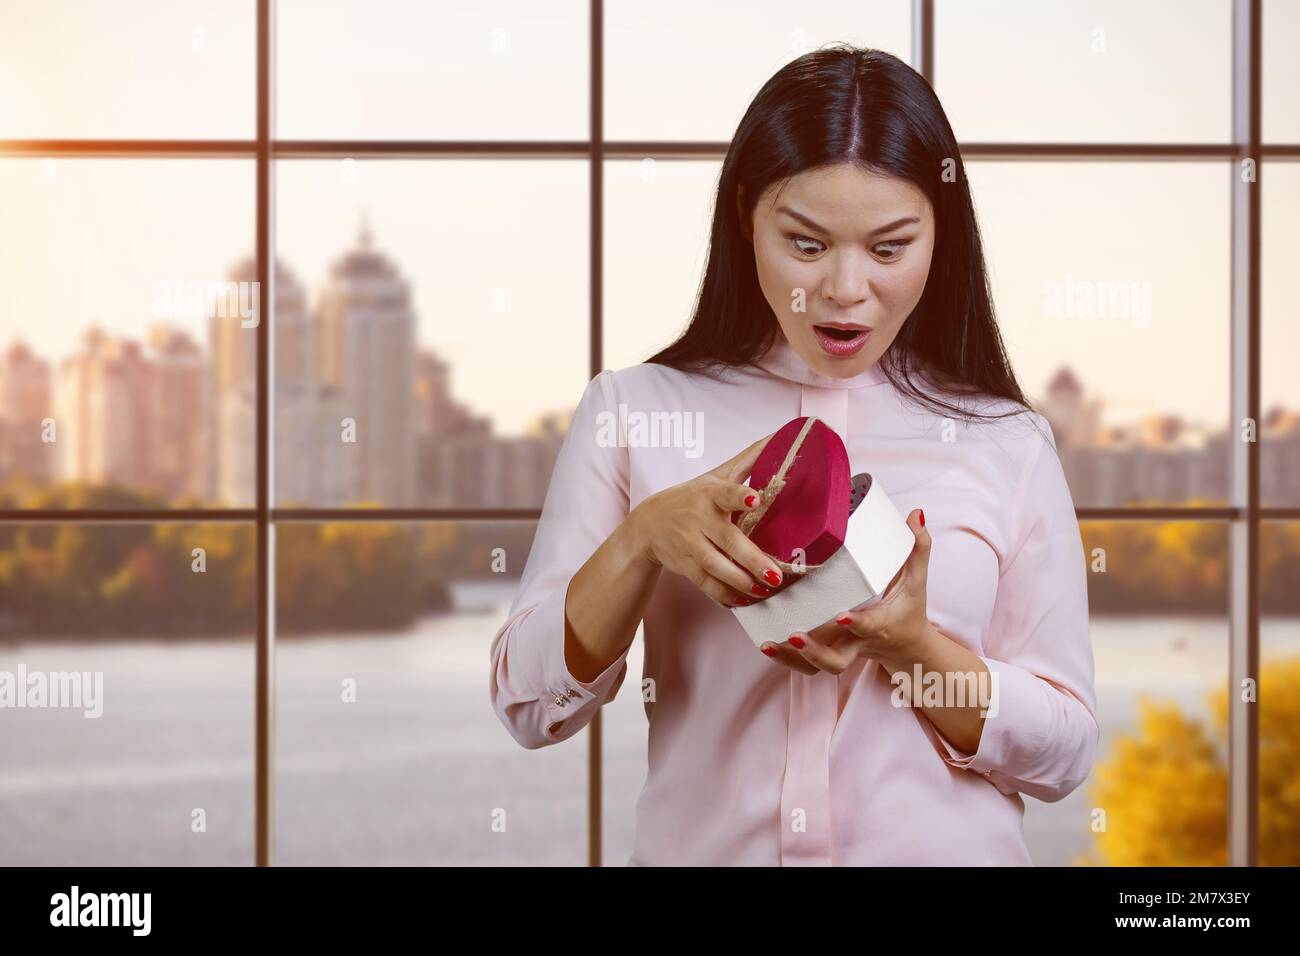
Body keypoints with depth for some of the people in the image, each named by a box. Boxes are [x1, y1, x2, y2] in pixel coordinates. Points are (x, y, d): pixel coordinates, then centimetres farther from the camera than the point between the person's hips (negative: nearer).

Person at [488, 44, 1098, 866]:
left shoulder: (1009, 444, 4)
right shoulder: (633, 412, 5)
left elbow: (1065, 752, 4)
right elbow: (531, 708, 1)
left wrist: (911, 648, -12)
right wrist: (642, 536, -14)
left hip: (946, 849, 0)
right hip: (700, 846, 1)